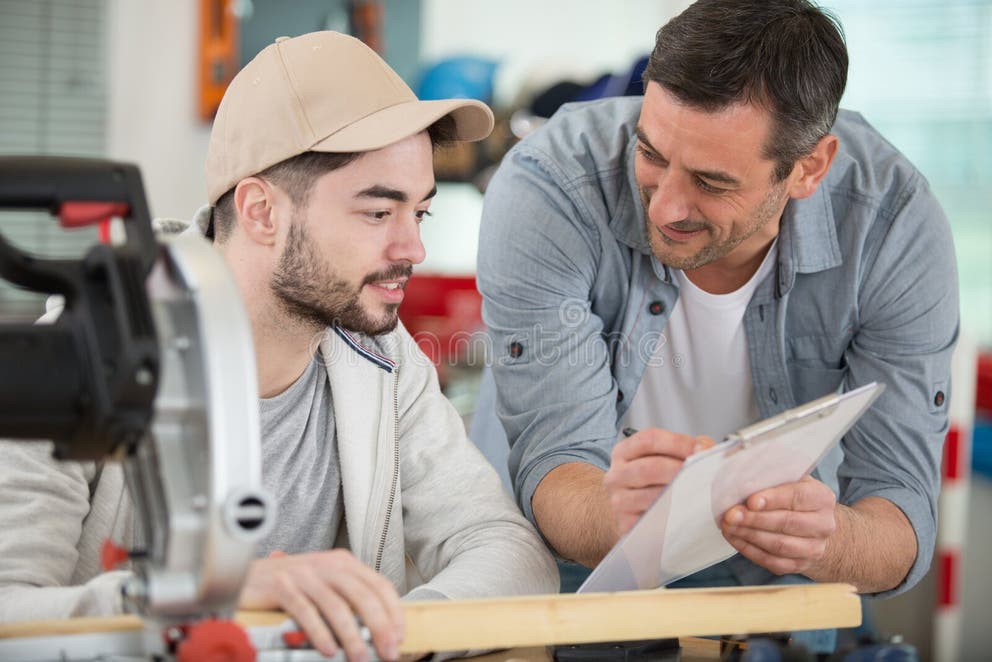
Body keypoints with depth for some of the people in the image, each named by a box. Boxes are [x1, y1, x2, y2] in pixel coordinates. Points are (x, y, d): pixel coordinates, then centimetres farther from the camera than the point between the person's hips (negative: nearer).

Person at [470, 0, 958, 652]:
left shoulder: (897, 225, -20)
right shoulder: (544, 189, -25)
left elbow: (902, 515, -19)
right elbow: (555, 464, -23)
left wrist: (831, 540, -42)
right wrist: (614, 518, -46)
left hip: (765, 580, 3)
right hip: (559, 570, -2)